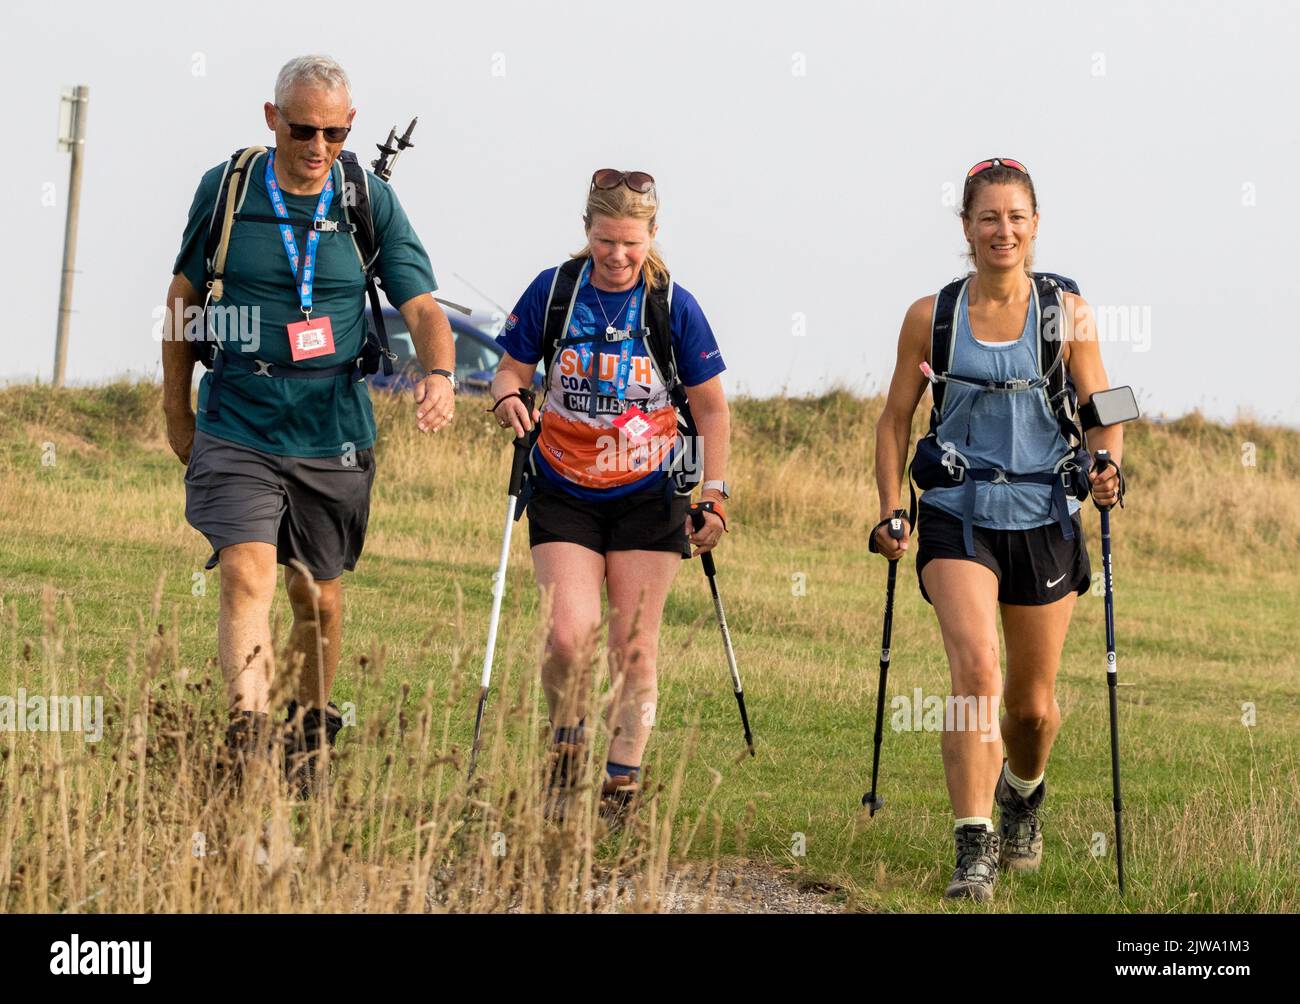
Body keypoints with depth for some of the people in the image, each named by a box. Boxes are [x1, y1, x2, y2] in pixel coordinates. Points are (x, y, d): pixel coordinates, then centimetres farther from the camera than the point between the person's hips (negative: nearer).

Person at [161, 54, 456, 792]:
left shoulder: (371, 202, -1)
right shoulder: (225, 189, -2)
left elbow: (421, 305, -5)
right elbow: (186, 294, 11)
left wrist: (439, 374, -26)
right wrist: (176, 411, 14)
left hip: (334, 437, 1)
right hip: (236, 432, -1)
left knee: (319, 597, 12)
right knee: (248, 576, -19)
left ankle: (313, 735, 33)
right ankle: (248, 736, -29)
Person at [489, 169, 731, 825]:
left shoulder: (673, 307, -5)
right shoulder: (553, 292, -3)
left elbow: (711, 407, 2)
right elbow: (511, 369, 8)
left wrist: (713, 492, -4)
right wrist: (508, 397, -16)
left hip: (648, 498, 0)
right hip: (564, 494, 1)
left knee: (634, 646, -1)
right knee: (569, 636, -13)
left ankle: (622, 784, 8)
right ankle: (567, 748, 13)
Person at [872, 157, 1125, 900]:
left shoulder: (1068, 315, 1)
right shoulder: (930, 317, 2)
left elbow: (1104, 415, 4)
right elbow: (896, 420, 9)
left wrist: (1106, 468, -17)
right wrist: (890, 511, -1)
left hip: (1044, 517, 1)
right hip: (958, 517, -1)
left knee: (1032, 703, 10)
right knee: (976, 669, -22)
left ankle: (1024, 790, 45)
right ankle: (974, 848, -21)